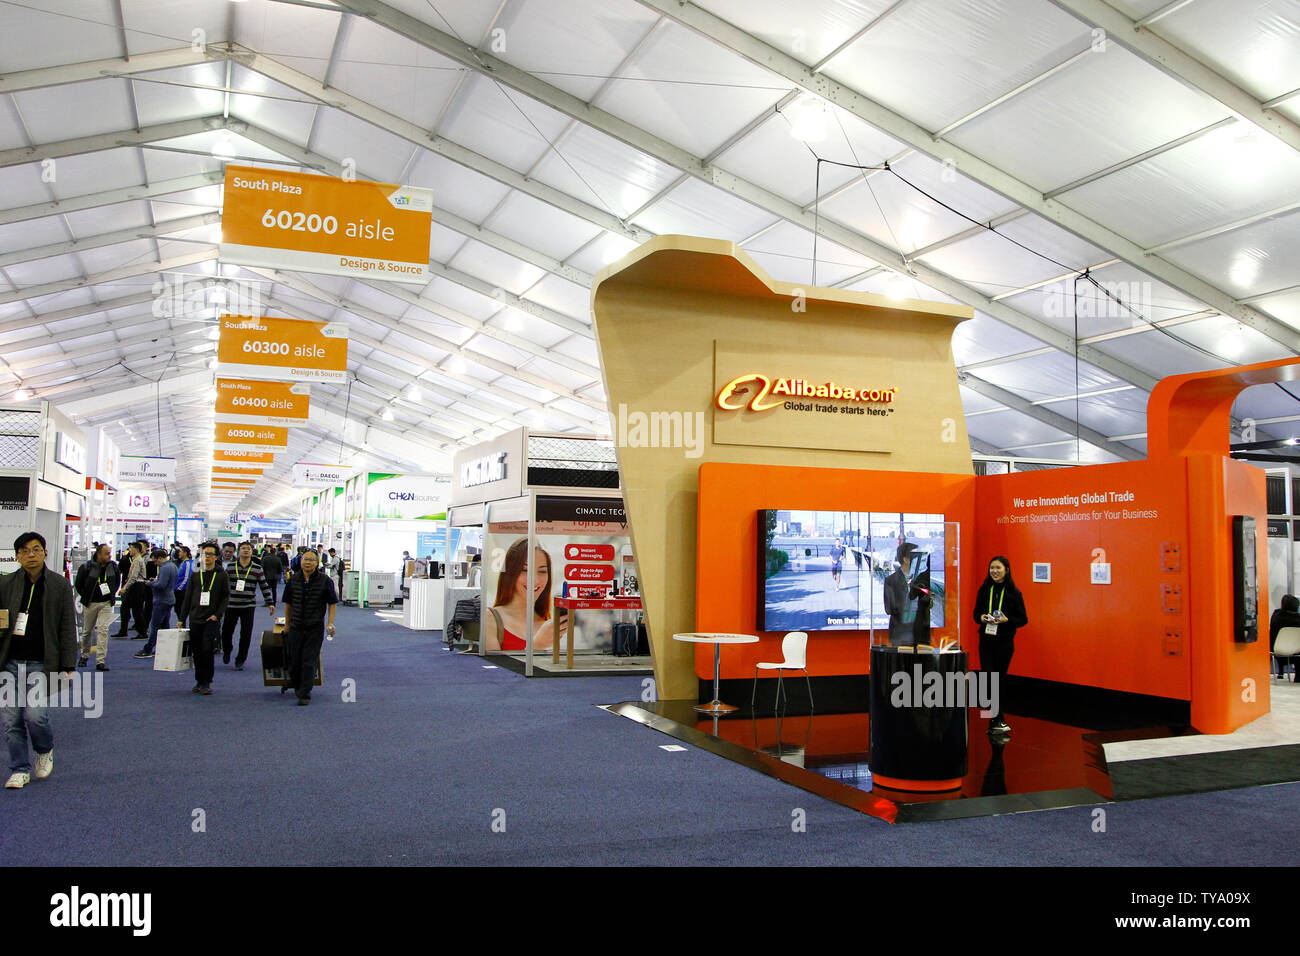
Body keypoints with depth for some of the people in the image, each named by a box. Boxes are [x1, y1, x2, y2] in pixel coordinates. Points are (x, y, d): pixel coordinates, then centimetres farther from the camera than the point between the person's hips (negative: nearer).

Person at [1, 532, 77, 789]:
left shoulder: (60, 585, 2)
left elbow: (68, 628, 2)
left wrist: (67, 667, -2)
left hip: (41, 664, -2)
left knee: (35, 715, -10)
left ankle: (45, 751, 21)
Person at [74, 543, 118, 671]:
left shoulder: (113, 566, 0)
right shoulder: (86, 567, -10)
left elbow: (117, 583, 16)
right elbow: (79, 584, 1)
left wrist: (112, 595, 8)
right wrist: (85, 598, 0)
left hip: (106, 603, 1)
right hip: (90, 603, -1)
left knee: (103, 630, -10)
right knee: (87, 631, 12)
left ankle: (101, 661, -10)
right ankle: (84, 656, 33)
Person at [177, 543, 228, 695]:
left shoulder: (221, 575, 1)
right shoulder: (195, 574, 9)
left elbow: (226, 596, 0)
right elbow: (188, 597, 12)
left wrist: (217, 615, -10)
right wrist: (181, 618, 9)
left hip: (212, 620, -3)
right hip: (195, 620, 3)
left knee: (207, 650, -10)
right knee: (197, 651, 7)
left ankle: (206, 683, 0)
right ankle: (199, 681, 20)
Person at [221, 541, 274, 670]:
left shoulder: (257, 569, 1)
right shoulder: (230, 567, 3)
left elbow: (264, 586, 4)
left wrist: (270, 603, 0)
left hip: (249, 606, -1)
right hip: (231, 605, 1)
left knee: (246, 635, 0)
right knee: (226, 632, 5)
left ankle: (240, 660, 14)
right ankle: (226, 652, 35)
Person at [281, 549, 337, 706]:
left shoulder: (325, 581, -5)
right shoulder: (293, 580, 2)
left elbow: (333, 603, -1)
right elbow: (288, 603, 12)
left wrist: (330, 623, -10)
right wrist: (287, 624, 14)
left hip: (315, 628, -2)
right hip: (296, 627, 3)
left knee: (309, 662, -4)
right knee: (294, 661, 10)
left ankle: (305, 694, 5)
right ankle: (295, 684, 38)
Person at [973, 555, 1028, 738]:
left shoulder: (1014, 593, -3)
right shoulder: (984, 590, 5)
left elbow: (1023, 619, -1)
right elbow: (976, 613, 14)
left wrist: (1007, 620, -18)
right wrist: (981, 618, -8)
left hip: (1004, 642, -2)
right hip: (986, 640, 2)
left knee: (999, 680, 4)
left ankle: (994, 723, 15)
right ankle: (998, 721, 0)